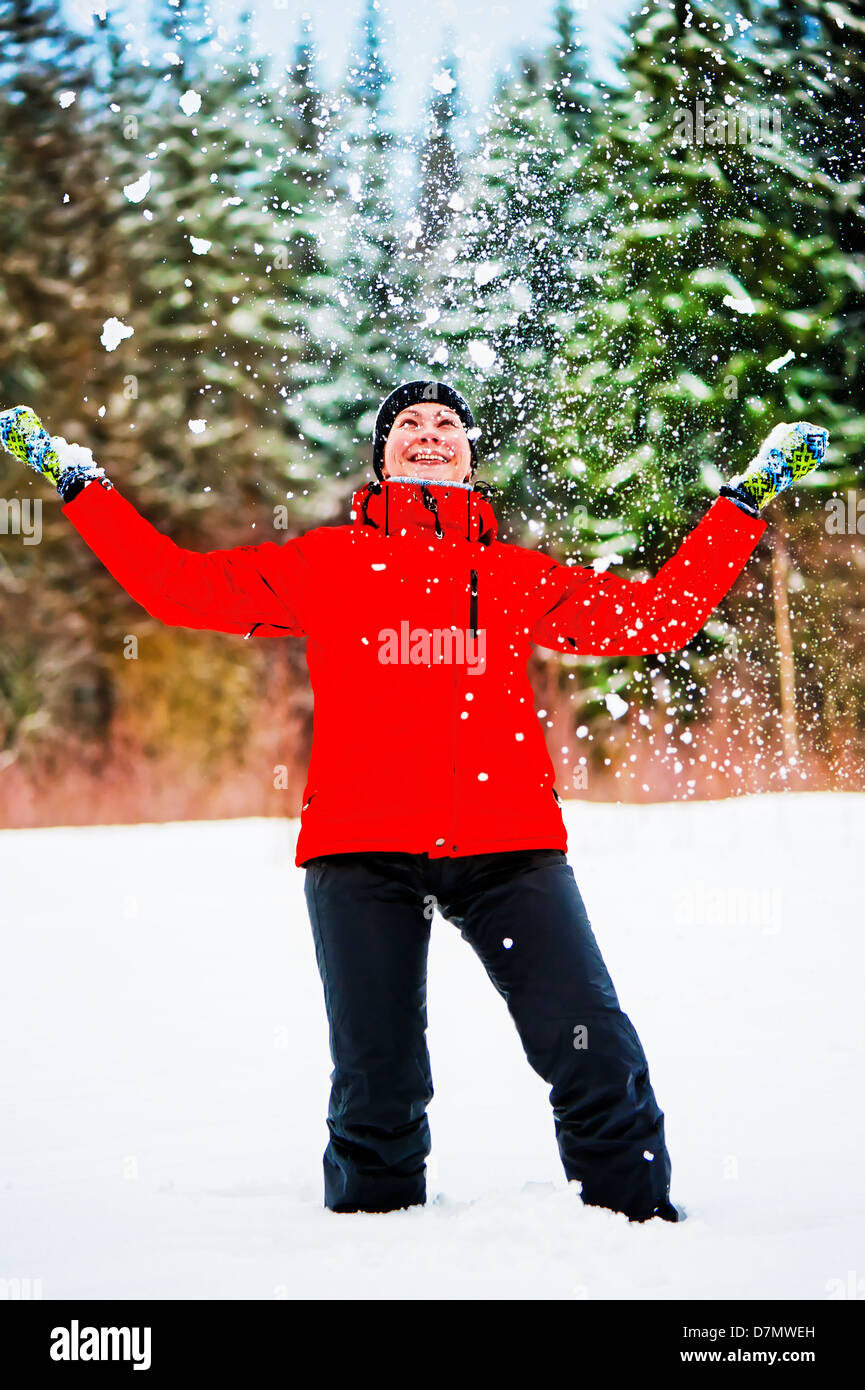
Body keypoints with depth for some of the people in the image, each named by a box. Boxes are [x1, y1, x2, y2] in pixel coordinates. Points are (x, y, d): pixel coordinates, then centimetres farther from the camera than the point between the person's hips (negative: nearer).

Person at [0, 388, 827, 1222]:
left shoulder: (520, 577, 18)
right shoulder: (326, 565, 15)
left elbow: (661, 615, 21)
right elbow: (175, 584, 16)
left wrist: (748, 497, 22)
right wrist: (75, 480, 16)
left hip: (510, 846, 1)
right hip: (362, 850, -1)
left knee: (597, 1057, -9)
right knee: (378, 1081, -2)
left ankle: (643, 1223, 9)